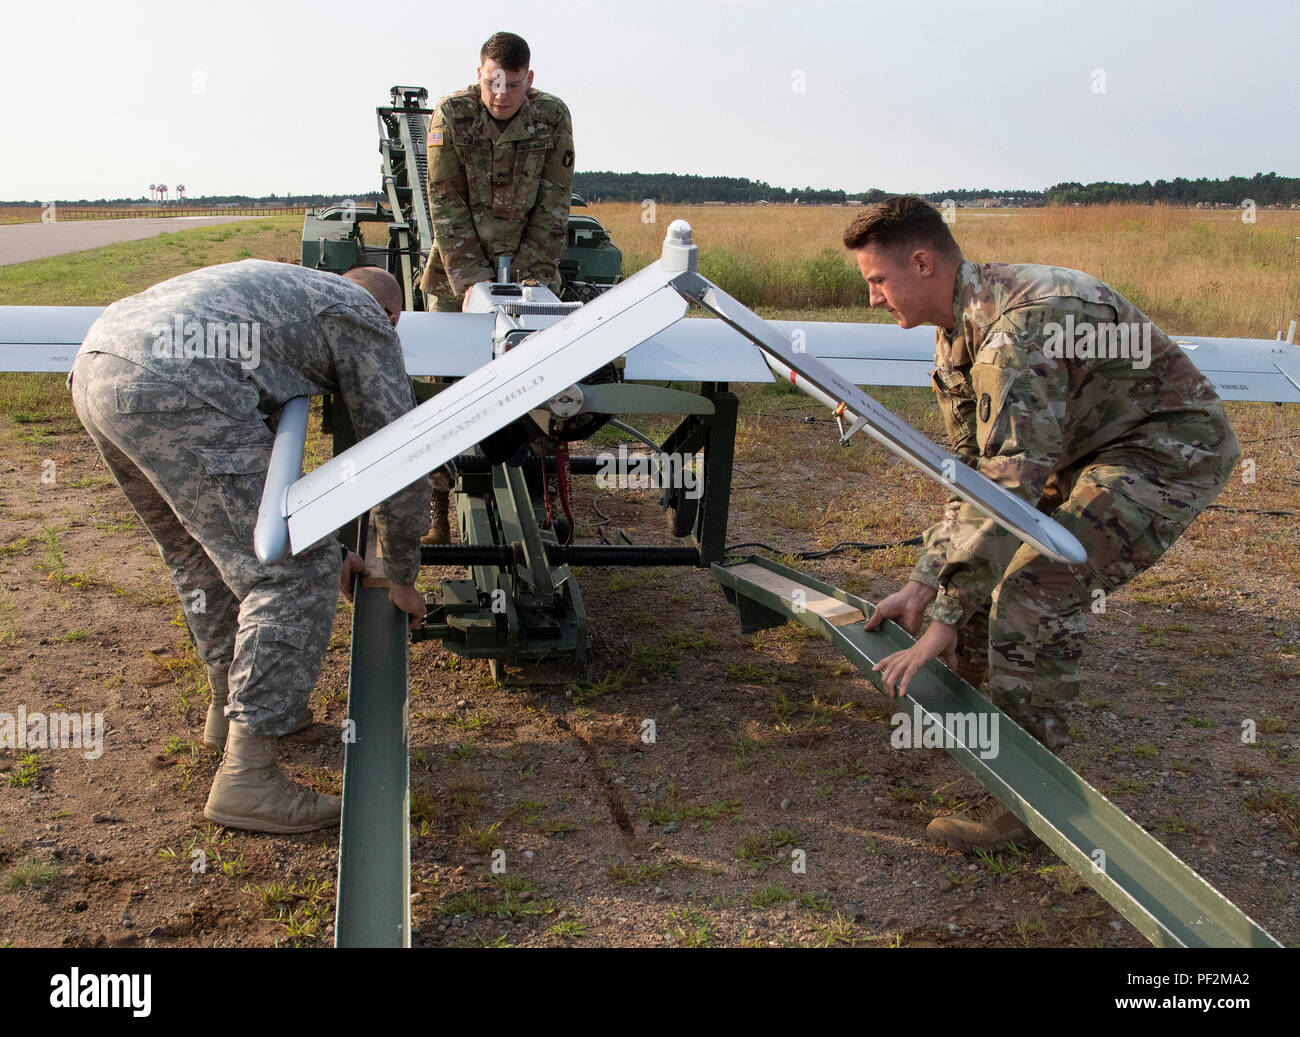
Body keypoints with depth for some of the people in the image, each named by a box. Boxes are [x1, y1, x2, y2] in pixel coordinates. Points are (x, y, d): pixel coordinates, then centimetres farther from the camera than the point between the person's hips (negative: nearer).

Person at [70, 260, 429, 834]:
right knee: (295, 571, -3)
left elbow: (260, 449, 41)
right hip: (171, 390, -10)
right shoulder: (365, 319, 15)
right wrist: (402, 578, 25)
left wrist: (330, 546, 43)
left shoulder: (288, 289, 38)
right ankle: (245, 776, -2)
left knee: (203, 550, 27)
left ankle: (232, 701, 41)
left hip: (94, 367, 10)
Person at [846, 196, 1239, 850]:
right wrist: (923, 581, 2)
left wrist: (945, 617, -31)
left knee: (1035, 587, -24)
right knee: (965, 541, 10)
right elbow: (969, 464, 7)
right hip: (1084, 448, 10)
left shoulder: (1019, 324, -31)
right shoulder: (956, 333, 2)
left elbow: (1010, 485, -35)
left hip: (1169, 451, -10)